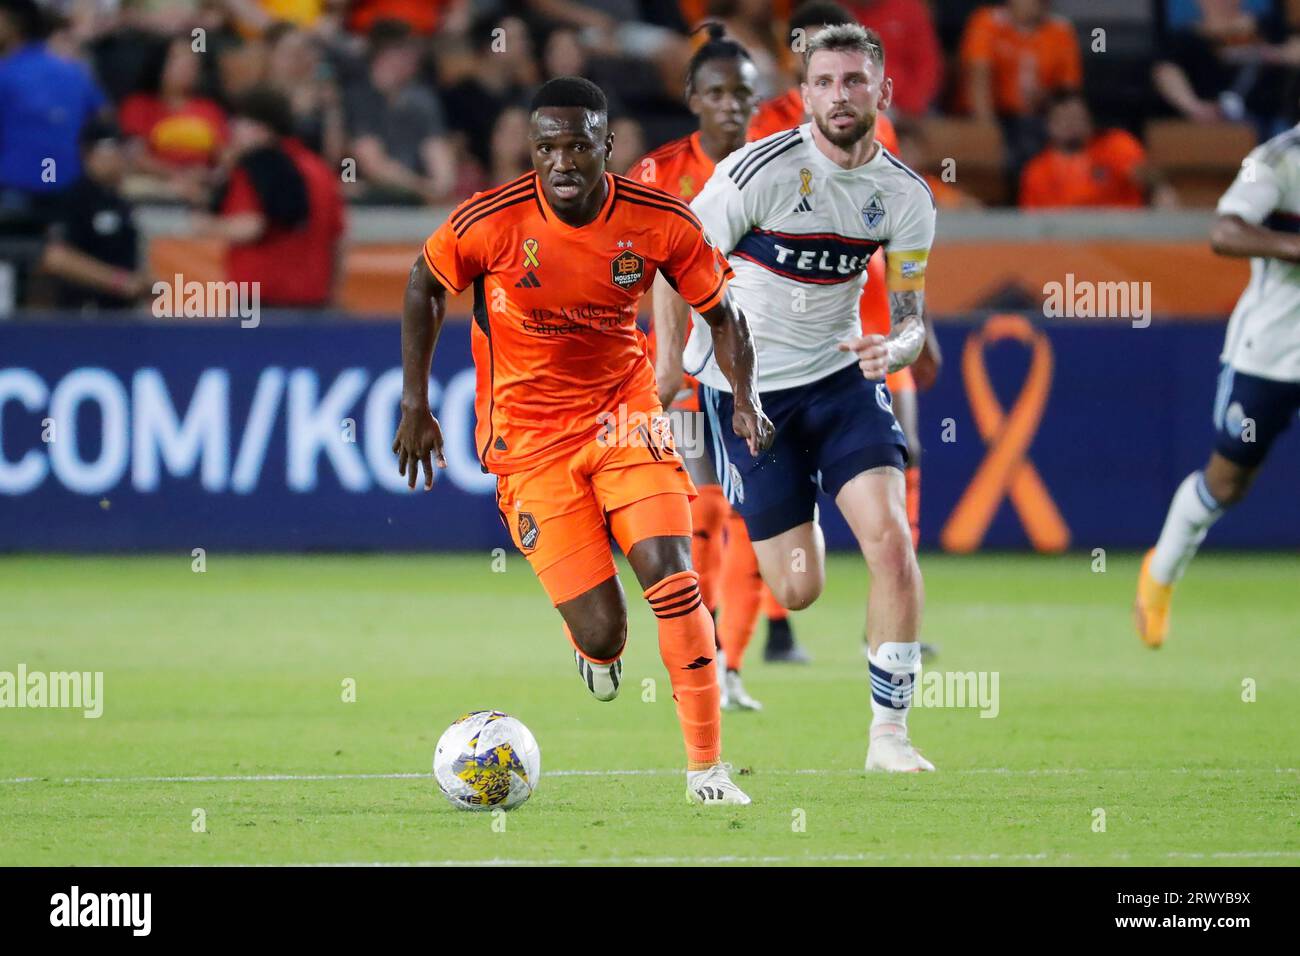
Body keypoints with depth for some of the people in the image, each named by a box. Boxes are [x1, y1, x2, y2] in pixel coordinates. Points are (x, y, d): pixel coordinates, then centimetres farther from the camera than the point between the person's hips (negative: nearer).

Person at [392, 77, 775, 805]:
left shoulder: (661, 222, -12)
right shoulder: (490, 222, -17)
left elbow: (720, 310, 3)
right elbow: (426, 286, 3)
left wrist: (746, 398, -13)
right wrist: (415, 405, 3)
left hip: (623, 412, 2)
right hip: (528, 437, -2)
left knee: (672, 576, -18)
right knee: (601, 633, -8)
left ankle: (707, 766, -7)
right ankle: (596, 650, 33)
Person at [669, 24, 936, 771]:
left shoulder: (905, 196, -5)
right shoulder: (761, 171, -17)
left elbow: (912, 319, 1)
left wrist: (895, 348, -21)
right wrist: (672, 363, -9)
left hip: (840, 373, 3)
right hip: (745, 386, -3)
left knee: (891, 537, -18)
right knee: (799, 590, -2)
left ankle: (890, 733, -8)